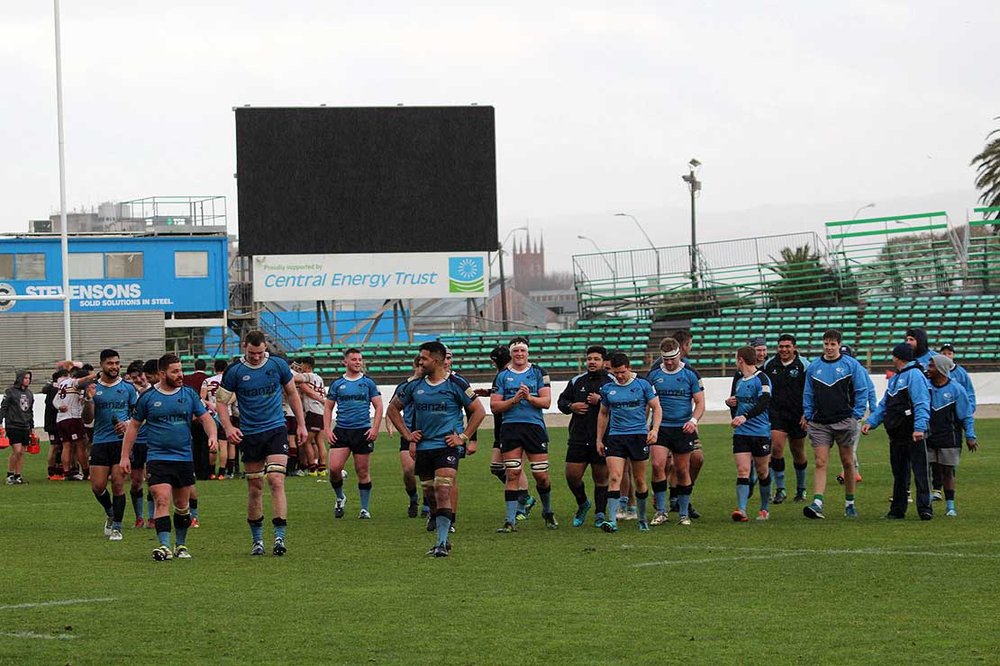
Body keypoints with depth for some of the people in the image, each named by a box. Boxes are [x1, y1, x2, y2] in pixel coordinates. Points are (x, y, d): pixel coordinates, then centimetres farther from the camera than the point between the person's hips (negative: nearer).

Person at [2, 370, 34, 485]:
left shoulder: (29, 393, 14)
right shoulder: (11, 391, -5)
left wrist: (32, 426, 22)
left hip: (25, 427, 6)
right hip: (13, 426, -6)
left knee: (22, 452, 4)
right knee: (17, 451, -13)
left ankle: (18, 476, 9)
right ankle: (10, 475, -1)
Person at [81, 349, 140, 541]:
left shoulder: (128, 387, 5)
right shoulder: (93, 388, 6)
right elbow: (87, 419, 2)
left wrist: (129, 423, -9)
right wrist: (88, 399, -15)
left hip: (122, 441, -1)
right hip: (100, 441, 1)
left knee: (118, 485, -8)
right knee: (97, 486, -3)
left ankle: (116, 527, -1)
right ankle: (111, 514, 25)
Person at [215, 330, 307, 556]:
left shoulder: (278, 365, 0)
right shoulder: (234, 371, -4)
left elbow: (292, 394, 12)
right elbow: (221, 401, 2)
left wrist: (301, 424, 10)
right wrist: (228, 427, -13)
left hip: (275, 430, -1)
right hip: (249, 434, 1)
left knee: (276, 481, -15)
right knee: (254, 488, 6)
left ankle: (280, 537, -16)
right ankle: (257, 540, 18)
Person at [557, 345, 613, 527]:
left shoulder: (612, 382, -1)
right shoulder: (576, 382, 12)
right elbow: (561, 401, 21)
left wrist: (601, 401, -17)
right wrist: (571, 406, 0)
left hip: (603, 438, -4)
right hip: (578, 437, 4)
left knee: (601, 478, 2)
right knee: (572, 475, 1)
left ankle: (600, 515, 12)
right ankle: (582, 504, 27)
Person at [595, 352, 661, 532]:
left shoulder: (643, 385, 0)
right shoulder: (607, 389, 8)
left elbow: (656, 408, 3)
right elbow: (603, 414, 19)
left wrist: (655, 429, -12)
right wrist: (599, 439, 17)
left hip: (638, 436, -1)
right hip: (615, 437, 1)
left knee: (640, 481, 6)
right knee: (614, 478, -13)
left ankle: (642, 519, 22)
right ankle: (612, 520, -19)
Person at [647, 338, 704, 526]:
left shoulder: (690, 374, 0)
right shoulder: (653, 375, 4)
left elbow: (700, 402, 1)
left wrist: (693, 421, -15)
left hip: (683, 428, -1)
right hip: (661, 427, 1)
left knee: (682, 471, 4)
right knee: (658, 465, -16)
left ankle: (683, 513, 16)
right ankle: (661, 511, -7)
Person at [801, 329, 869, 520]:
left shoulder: (851, 365, -1)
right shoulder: (813, 367, 8)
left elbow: (862, 391, 2)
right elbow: (808, 395, 14)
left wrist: (856, 415, -5)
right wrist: (808, 417, 5)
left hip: (844, 421, -2)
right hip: (820, 423, 2)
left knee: (848, 463, 8)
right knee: (820, 463, -9)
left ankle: (850, 504, 20)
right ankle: (817, 504, -19)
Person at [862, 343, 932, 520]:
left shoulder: (914, 375, -9)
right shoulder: (894, 379, 21)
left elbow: (922, 404, -18)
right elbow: (884, 405, 23)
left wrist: (919, 427, -28)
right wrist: (871, 422, 9)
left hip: (914, 434, -9)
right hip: (897, 435, 9)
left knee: (920, 472, -7)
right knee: (899, 474, 13)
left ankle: (924, 508, -9)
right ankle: (897, 510, 18)